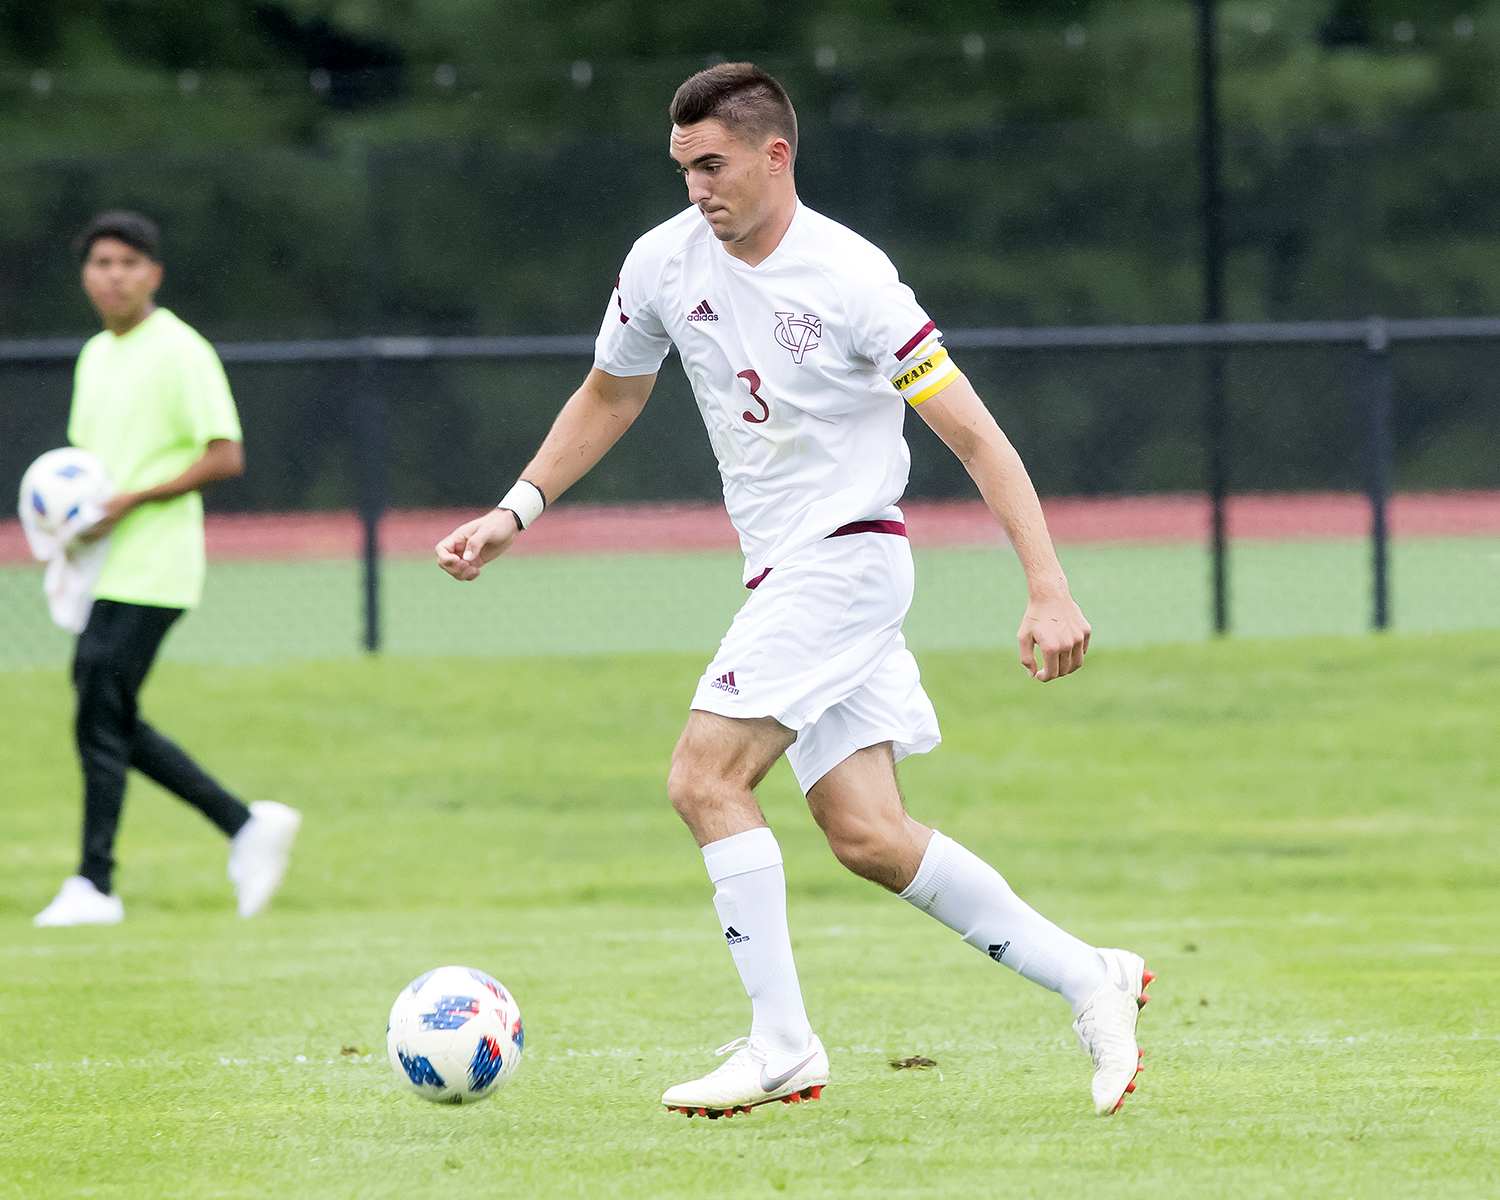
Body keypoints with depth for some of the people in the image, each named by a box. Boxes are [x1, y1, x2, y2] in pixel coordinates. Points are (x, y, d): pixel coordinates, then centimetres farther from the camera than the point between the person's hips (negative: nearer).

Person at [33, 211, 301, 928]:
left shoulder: (181, 353, -10)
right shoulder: (95, 357, 15)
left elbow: (226, 458, -14)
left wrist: (129, 501, -19)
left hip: (150, 568, -9)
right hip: (101, 568, 9)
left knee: (101, 720, -9)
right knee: (110, 723, 8)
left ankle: (94, 883, -2)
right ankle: (248, 825, 16)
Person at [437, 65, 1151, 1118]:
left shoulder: (849, 280, -16)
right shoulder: (665, 263, 2)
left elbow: (976, 437, -15)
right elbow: (609, 397, 21)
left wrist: (1049, 592, -21)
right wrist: (515, 513, 13)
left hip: (848, 552, -7)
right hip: (782, 571, 7)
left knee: (705, 779, -16)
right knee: (867, 835, 0)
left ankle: (782, 1044, -9)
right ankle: (1087, 977, 9)